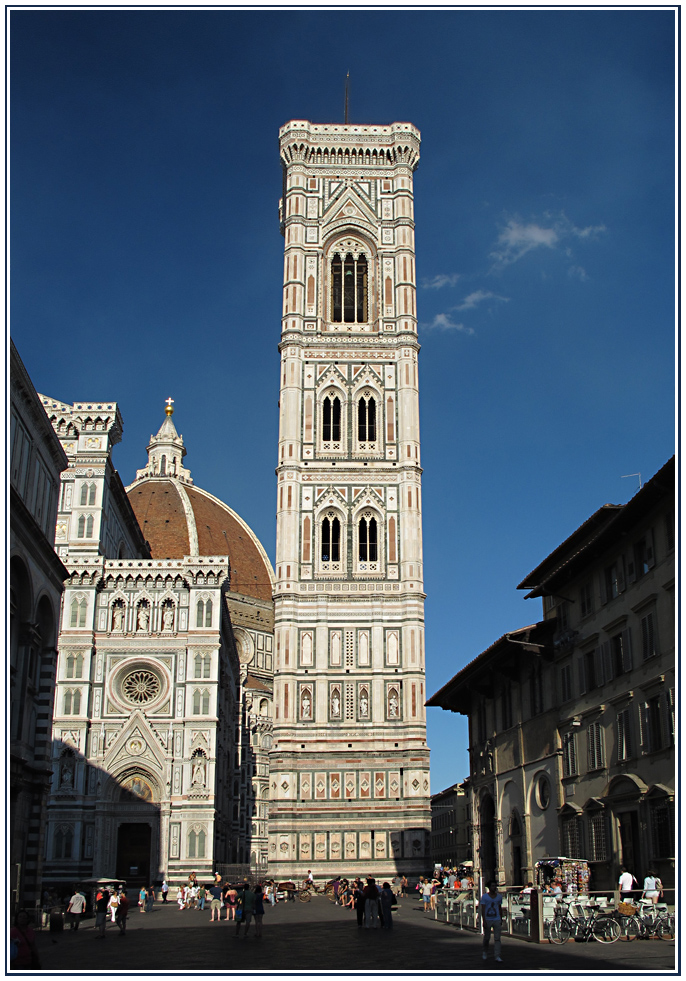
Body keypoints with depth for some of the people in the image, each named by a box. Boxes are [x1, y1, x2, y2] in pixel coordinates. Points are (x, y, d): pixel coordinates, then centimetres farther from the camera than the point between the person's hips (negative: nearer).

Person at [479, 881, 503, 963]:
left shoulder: (499, 896, 7)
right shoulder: (485, 896, -5)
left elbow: (500, 908, 15)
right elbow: (483, 909, -9)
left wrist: (501, 919, 14)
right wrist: (484, 921, -15)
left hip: (497, 920, 2)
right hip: (487, 920, -2)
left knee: (497, 938, -5)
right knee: (486, 938, 9)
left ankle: (497, 956, -6)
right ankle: (485, 951, 33)